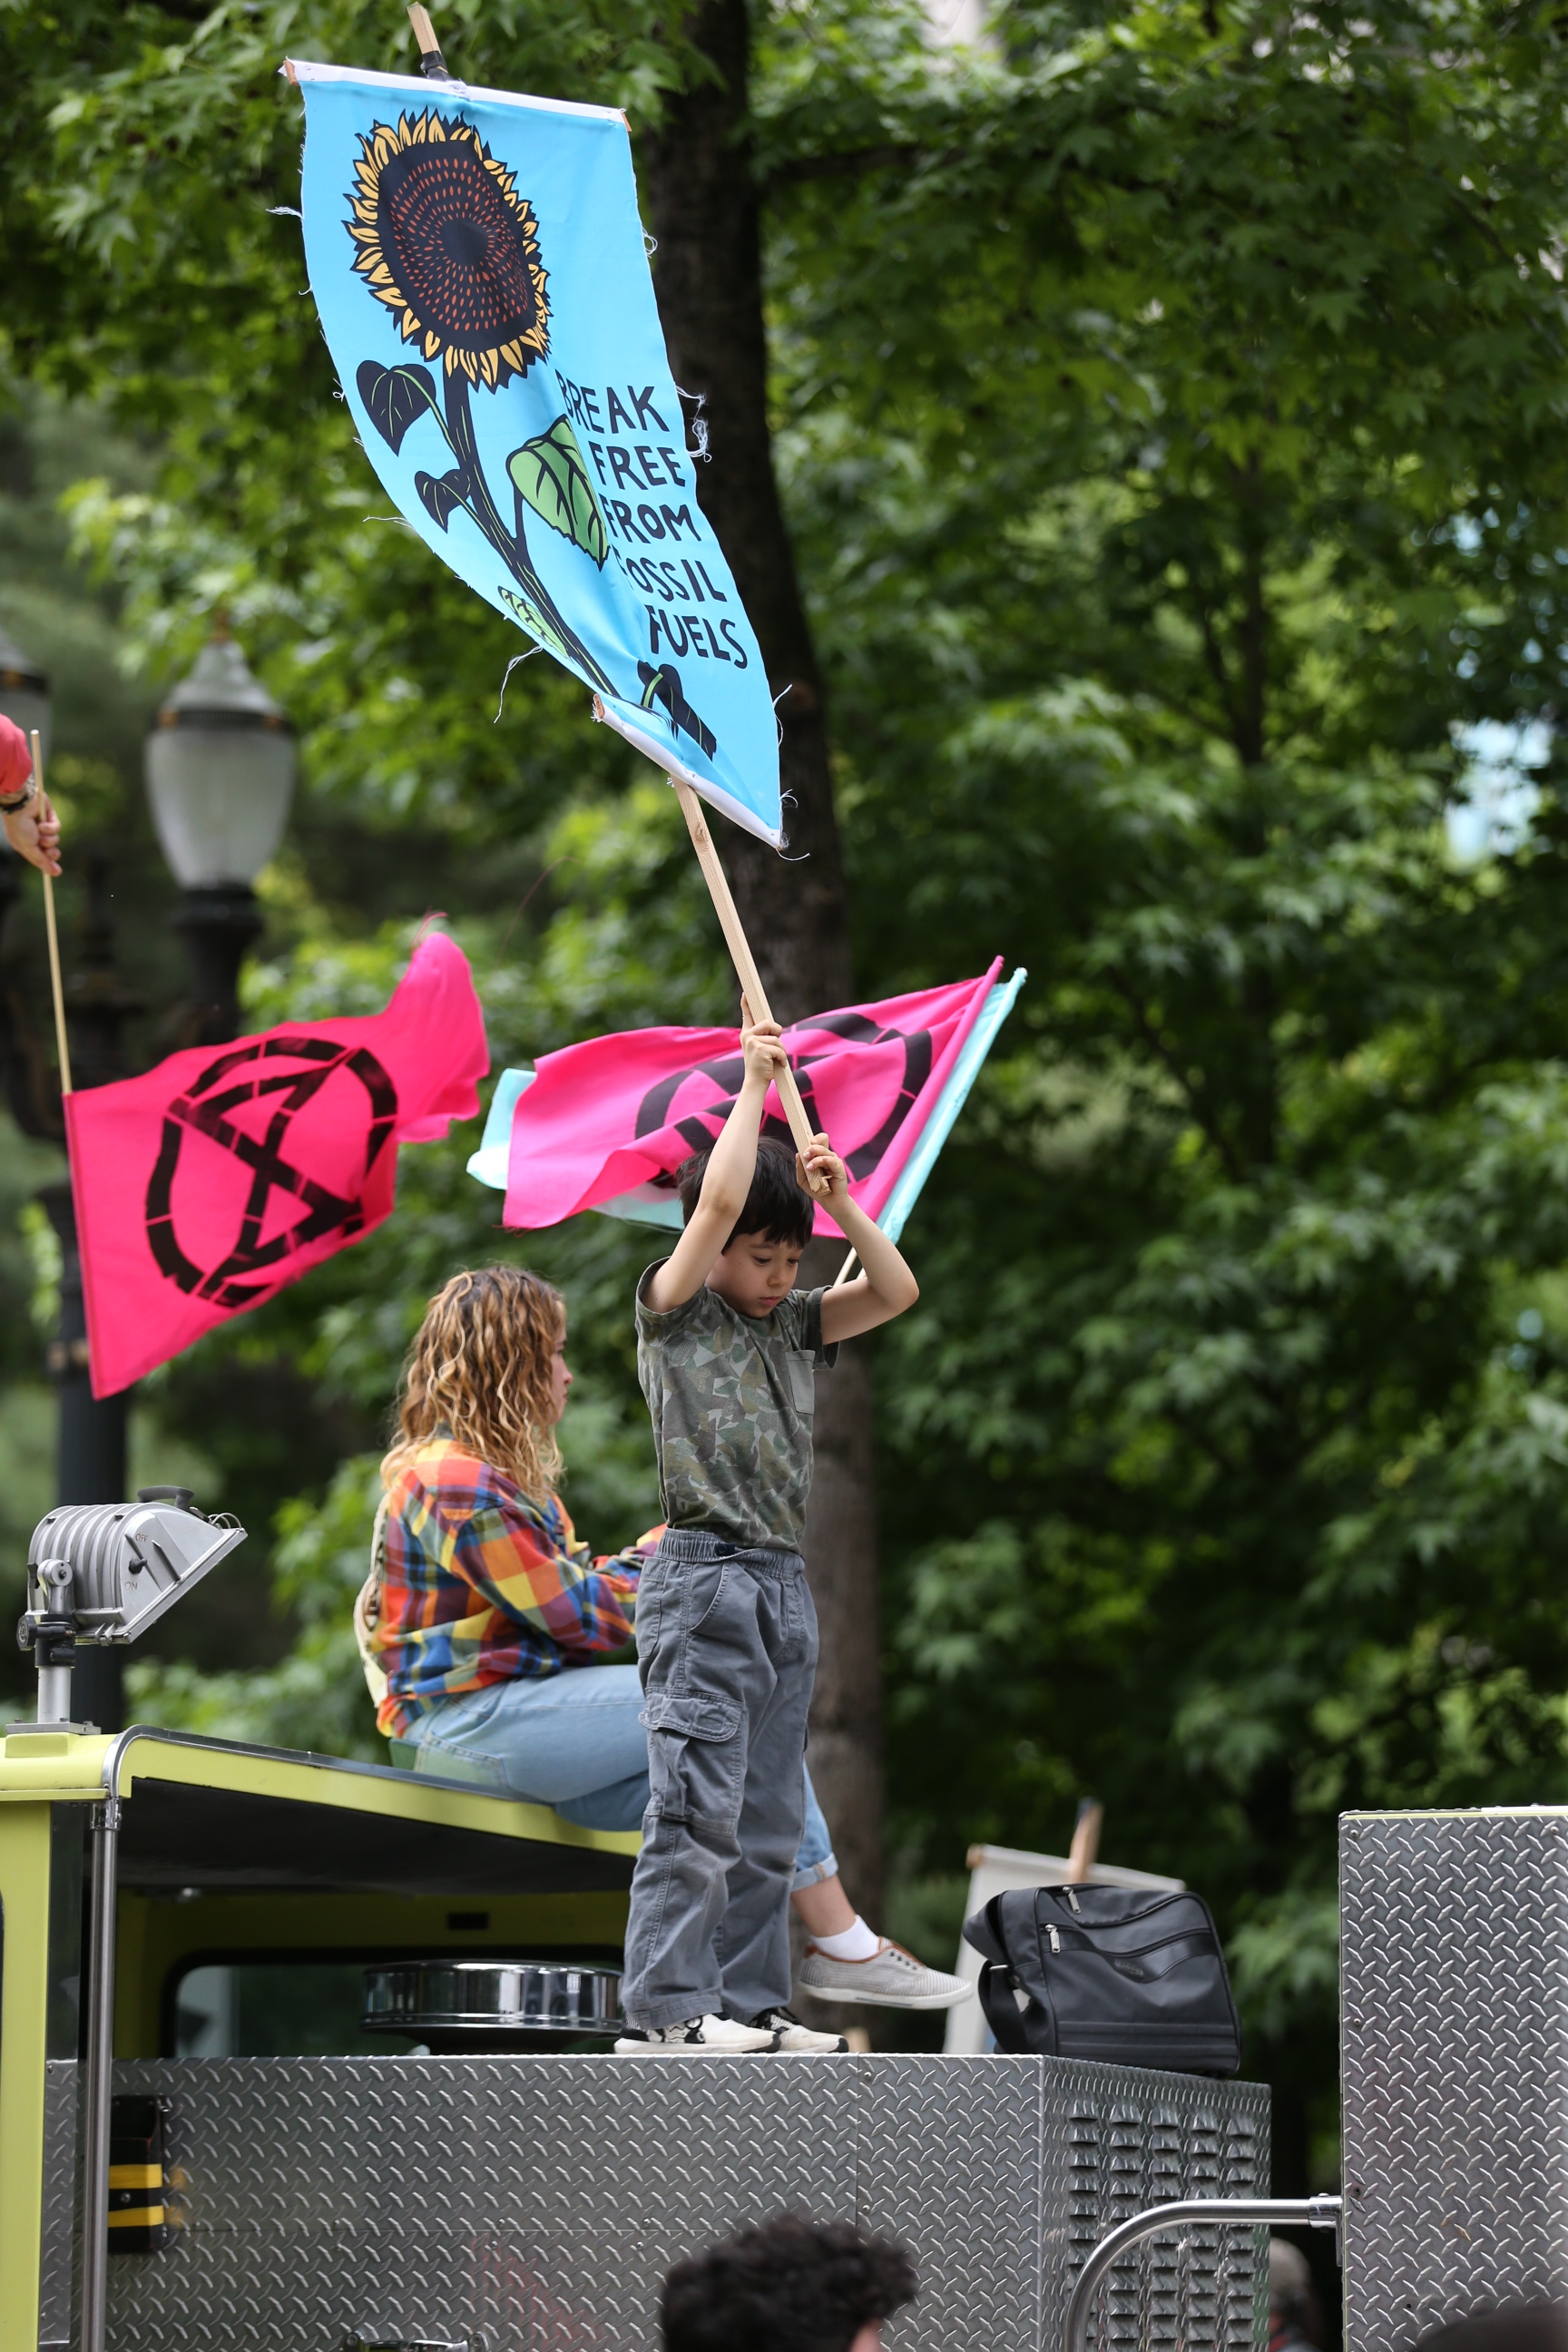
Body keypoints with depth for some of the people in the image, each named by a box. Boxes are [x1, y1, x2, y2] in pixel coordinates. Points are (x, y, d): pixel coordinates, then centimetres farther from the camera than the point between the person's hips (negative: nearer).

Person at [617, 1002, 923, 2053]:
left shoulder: (794, 1325, 17)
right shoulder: (675, 1312, 0)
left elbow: (896, 1292, 10)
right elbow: (717, 1202, -14)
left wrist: (841, 1200, -2)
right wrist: (754, 1082, -7)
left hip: (786, 1586, 7)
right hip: (704, 1580, -7)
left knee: (770, 1818, 6)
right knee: (699, 1805, -13)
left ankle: (751, 2005, 9)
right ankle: (664, 2010, -15)